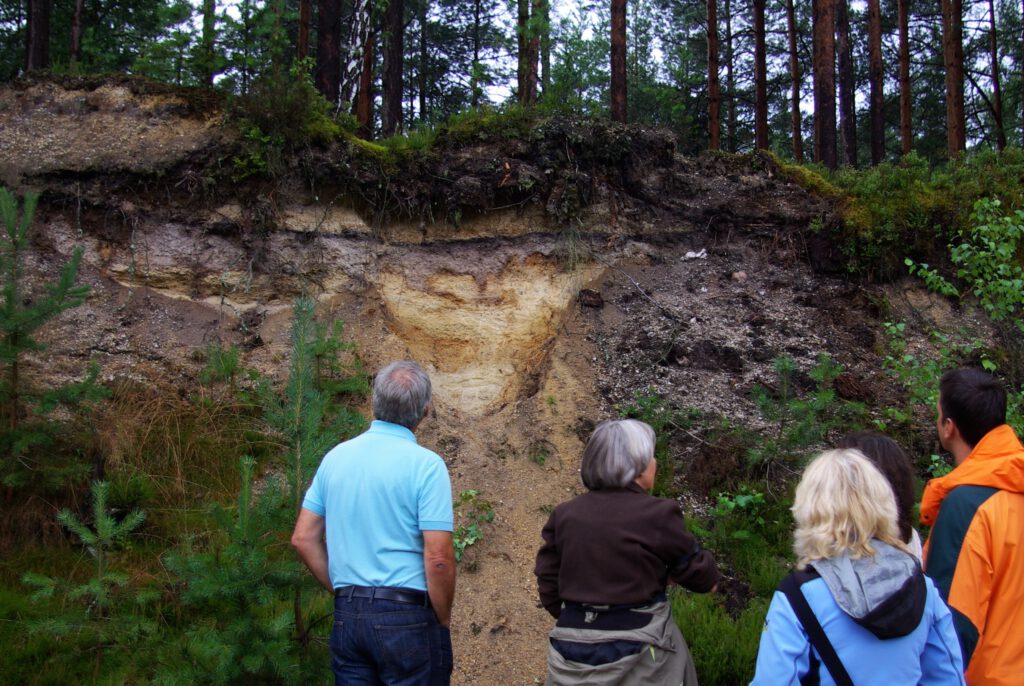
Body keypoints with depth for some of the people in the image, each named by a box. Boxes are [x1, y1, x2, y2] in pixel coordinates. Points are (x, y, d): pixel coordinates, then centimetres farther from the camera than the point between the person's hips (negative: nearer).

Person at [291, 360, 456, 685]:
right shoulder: (426, 464, -12)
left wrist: (342, 590, 14)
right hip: (406, 614, -5)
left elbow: (303, 539, 9)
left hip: (346, 617, 5)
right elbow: (438, 558, -16)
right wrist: (443, 620, -2)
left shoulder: (335, 457, 5)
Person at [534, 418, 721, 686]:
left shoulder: (564, 515, 1)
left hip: (572, 653, 4)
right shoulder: (657, 515, -12)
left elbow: (549, 590, 5)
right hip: (639, 654, -4)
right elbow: (702, 577, -1)